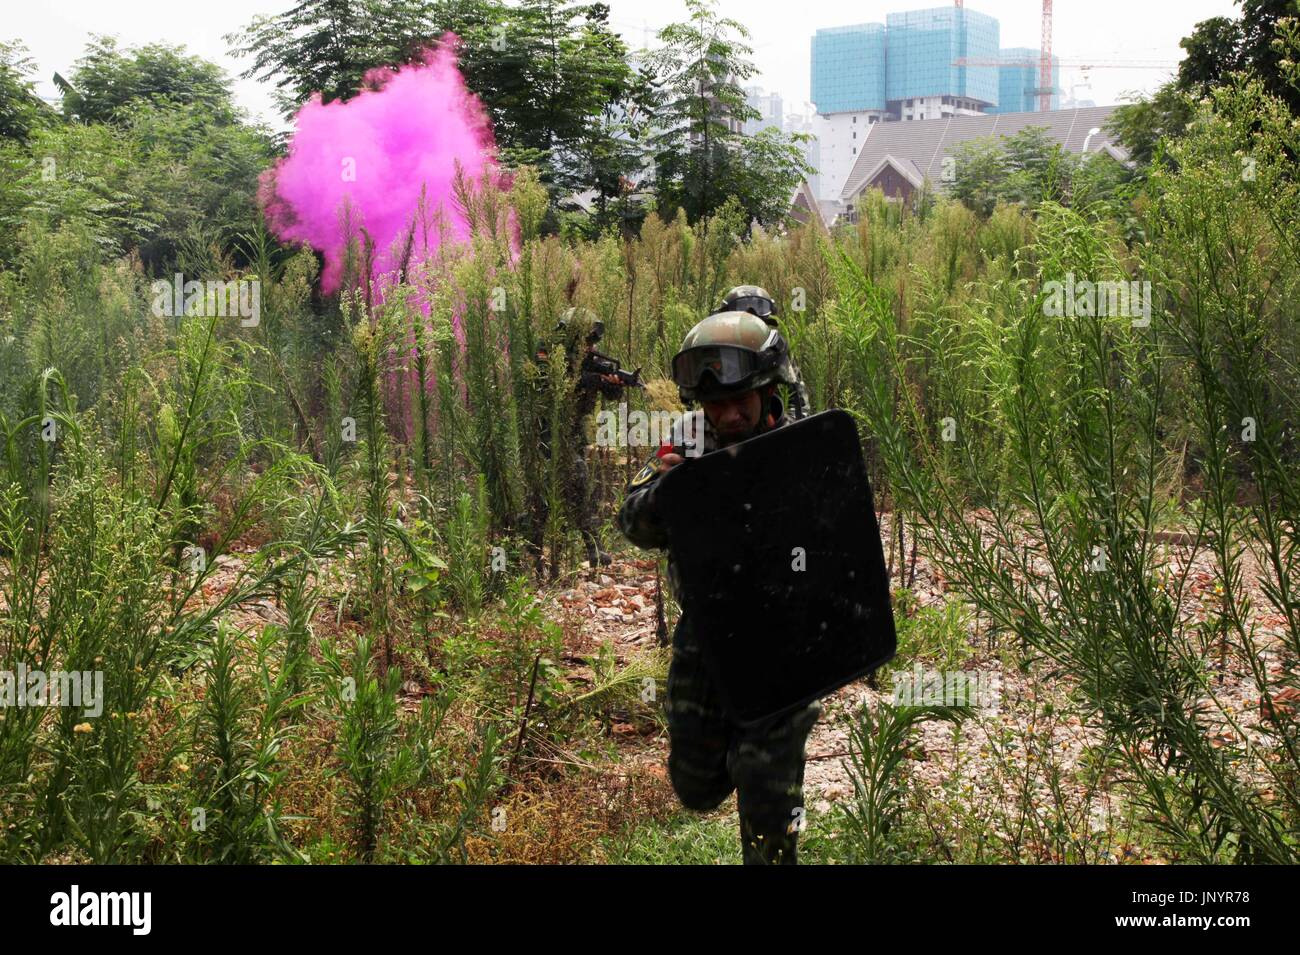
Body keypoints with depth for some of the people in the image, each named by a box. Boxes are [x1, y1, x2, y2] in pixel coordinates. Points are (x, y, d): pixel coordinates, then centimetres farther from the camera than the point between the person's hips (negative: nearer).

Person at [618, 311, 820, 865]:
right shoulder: (686, 447, -5)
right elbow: (636, 527, -9)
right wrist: (663, 489, -31)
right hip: (704, 631, 3)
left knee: (766, 798, -6)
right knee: (697, 787, 15)